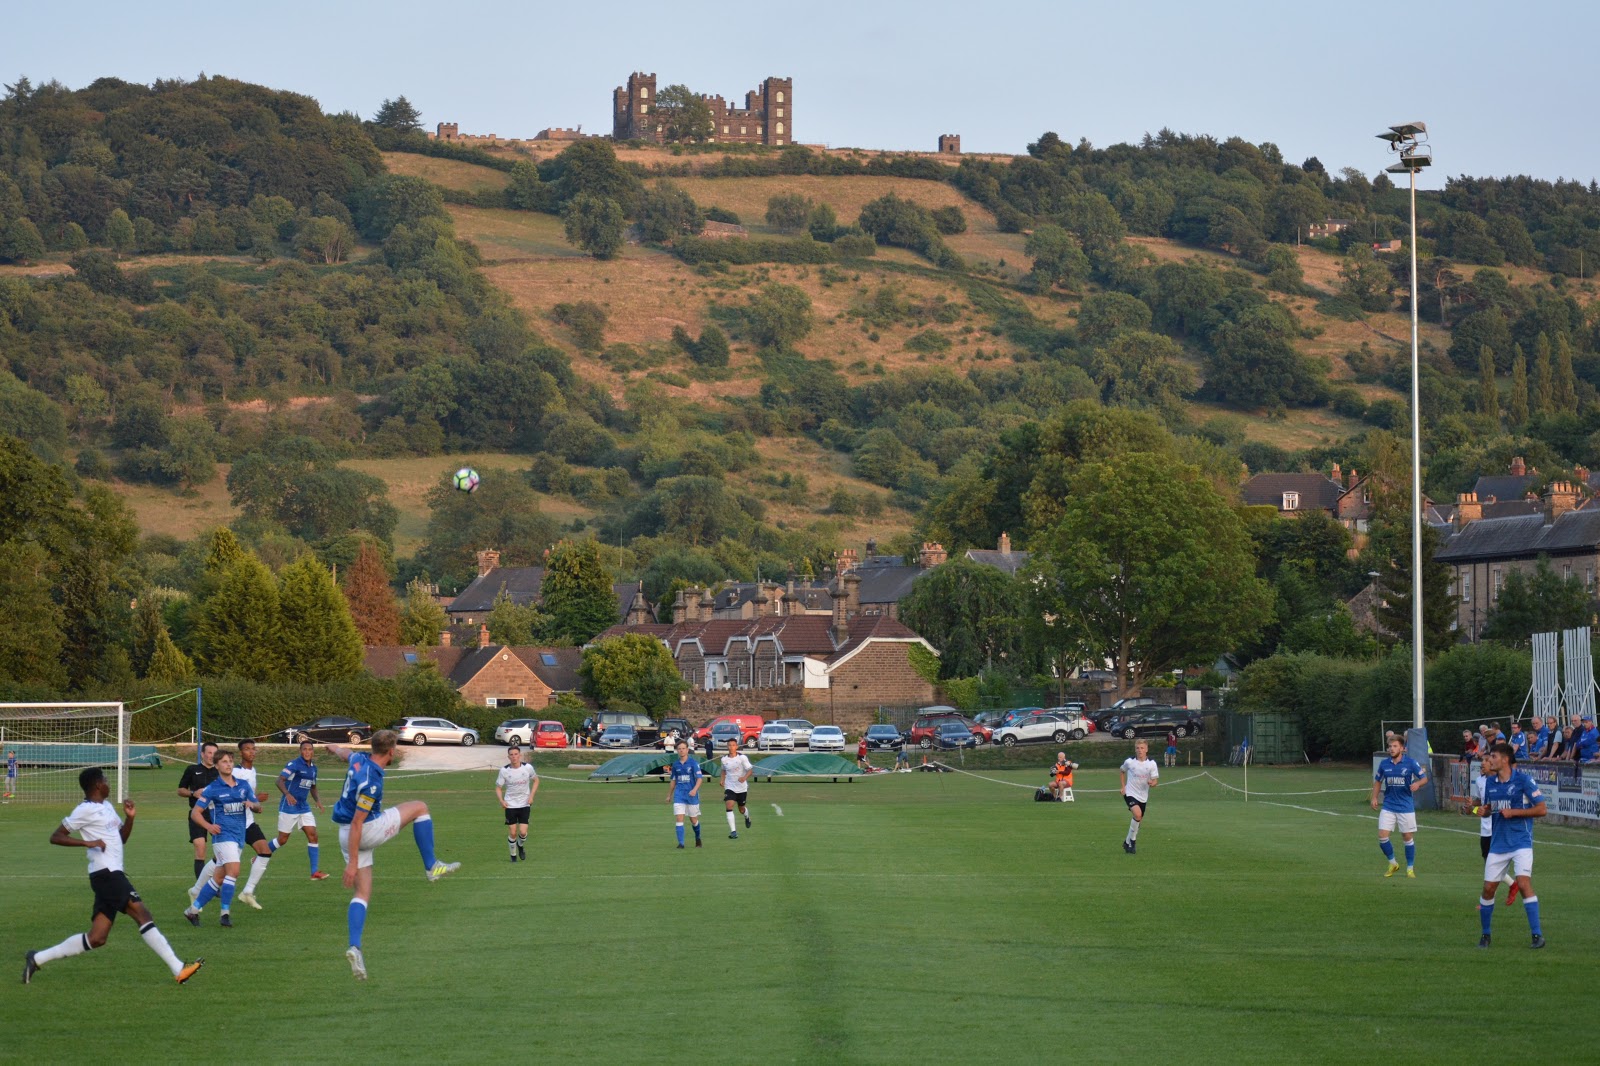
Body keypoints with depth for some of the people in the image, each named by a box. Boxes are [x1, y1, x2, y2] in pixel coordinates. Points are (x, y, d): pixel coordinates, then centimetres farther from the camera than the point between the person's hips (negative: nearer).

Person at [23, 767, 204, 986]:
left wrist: (130, 818, 9)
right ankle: (178, 970, -14)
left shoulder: (106, 807, 20)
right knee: (142, 914, -13)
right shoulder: (85, 810, -6)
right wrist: (86, 842, -18)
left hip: (113, 874, 10)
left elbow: (122, 838, 26)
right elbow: (55, 837, -7)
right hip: (106, 874, -10)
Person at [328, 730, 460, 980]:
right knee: (419, 807, 8)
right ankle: (431, 866, 12)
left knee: (363, 894, 8)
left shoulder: (359, 759, 0)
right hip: (367, 831, -8)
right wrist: (352, 863, -24)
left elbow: (344, 753, 28)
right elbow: (356, 824, -25)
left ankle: (355, 947, -7)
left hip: (346, 836, 8)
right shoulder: (371, 782, -25)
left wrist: (334, 748, 54)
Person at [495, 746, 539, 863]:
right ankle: (513, 855, 21)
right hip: (510, 805, 0)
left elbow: (536, 780, 9)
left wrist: (531, 796, -3)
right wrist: (501, 801, -19)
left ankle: (521, 846, 24)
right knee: (512, 832, -2)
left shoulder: (528, 767, -9)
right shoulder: (504, 770, -10)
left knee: (523, 832, -10)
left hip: (524, 804, 0)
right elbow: (498, 787, -1)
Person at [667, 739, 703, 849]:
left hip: (691, 795, -2)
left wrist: (695, 789, -27)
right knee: (679, 818, -10)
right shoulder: (675, 765, 7)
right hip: (679, 795, 2)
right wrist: (669, 795, 21)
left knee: (694, 819, 9)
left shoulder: (693, 763, -6)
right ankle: (680, 843, -11)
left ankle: (698, 839, 34)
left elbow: (699, 778, -10)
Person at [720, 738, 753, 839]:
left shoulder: (742, 757, -11)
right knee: (729, 806, -20)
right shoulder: (724, 759, -2)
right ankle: (733, 831, -20)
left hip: (742, 788, -1)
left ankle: (747, 816, 53)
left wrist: (744, 777, -29)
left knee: (741, 809, 14)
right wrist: (722, 780, 3)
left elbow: (750, 770, -11)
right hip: (729, 788, 1)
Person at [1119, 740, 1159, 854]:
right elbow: (1121, 771, 12)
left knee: (1139, 820, 12)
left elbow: (1155, 780, -6)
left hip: (1143, 796, 3)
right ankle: (1132, 840, -11)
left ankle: (1128, 842, 33)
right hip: (1130, 793, -3)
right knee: (1137, 814, -26)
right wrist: (1122, 786, 6)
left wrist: (1152, 783, -30)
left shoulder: (1151, 764, -7)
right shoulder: (1129, 762, -8)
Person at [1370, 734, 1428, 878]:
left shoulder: (1411, 763, -8)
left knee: (1408, 837, 4)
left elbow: (1424, 778, -3)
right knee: (1382, 836, -5)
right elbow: (1378, 781, 15)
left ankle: (1410, 868, 19)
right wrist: (1374, 798, 2)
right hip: (1388, 806, 3)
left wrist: (1417, 784, -26)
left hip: (1406, 806, -3)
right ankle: (1392, 863, 17)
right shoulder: (1384, 764, 1)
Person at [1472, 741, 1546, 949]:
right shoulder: (1490, 782, 8)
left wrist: (1513, 812, -16)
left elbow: (1541, 809, -9)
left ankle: (1537, 934, -14)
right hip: (1498, 844, 6)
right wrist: (1481, 809, -2)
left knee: (1524, 883, -19)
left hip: (1521, 842, -6)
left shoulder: (1523, 780, -10)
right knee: (1488, 888, 3)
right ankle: (1485, 935, 19)